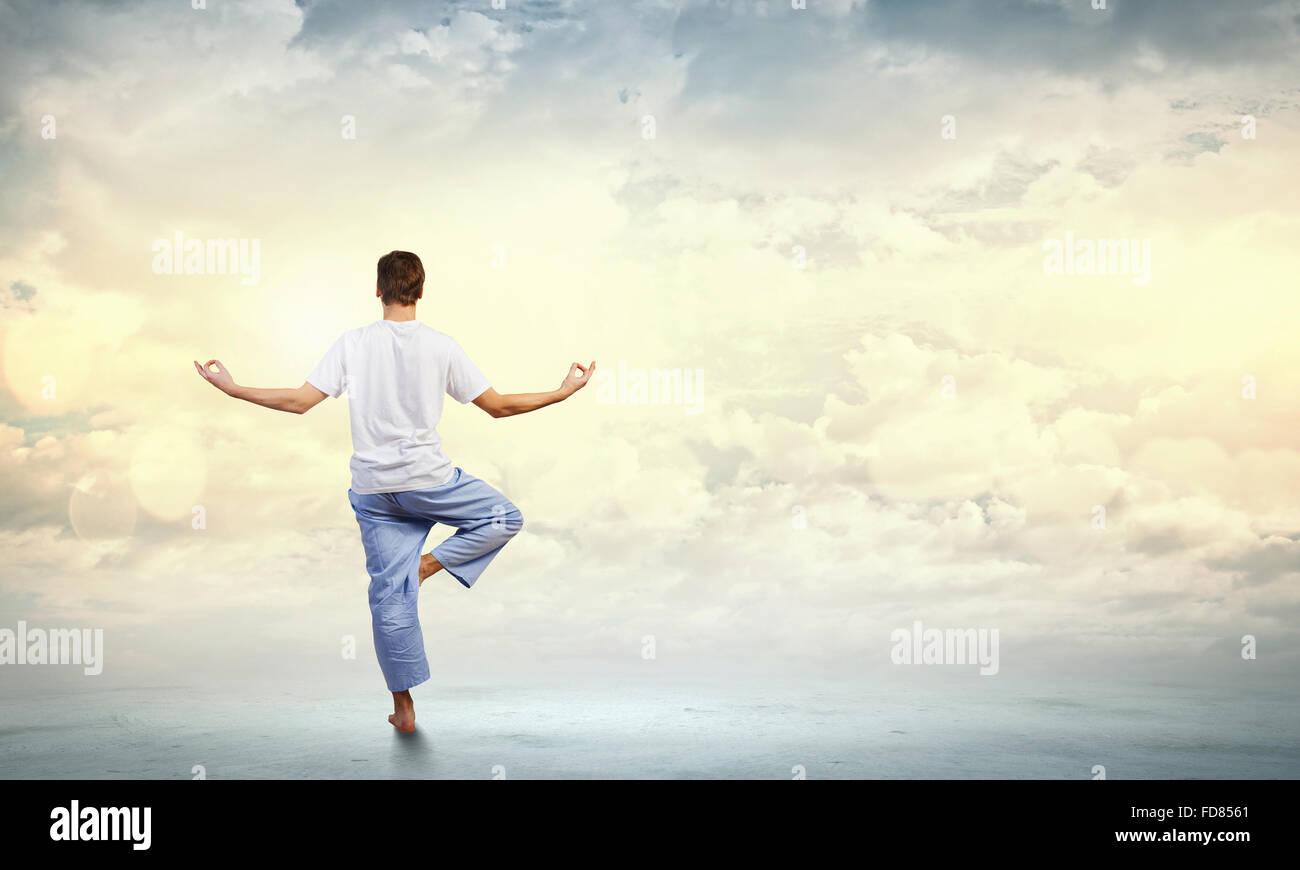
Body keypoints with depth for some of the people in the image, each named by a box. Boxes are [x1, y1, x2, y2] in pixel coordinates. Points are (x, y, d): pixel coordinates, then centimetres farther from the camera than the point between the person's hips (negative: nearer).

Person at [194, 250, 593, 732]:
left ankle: (404, 707, 9)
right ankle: (428, 563, 2)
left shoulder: (353, 343, -2)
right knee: (504, 517, 20)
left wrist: (231, 388, 4)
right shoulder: (441, 347, -5)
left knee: (391, 594, 7)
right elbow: (499, 406, -1)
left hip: (373, 489, 3)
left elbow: (299, 401, -7)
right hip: (428, 479, -2)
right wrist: (564, 391, 10)